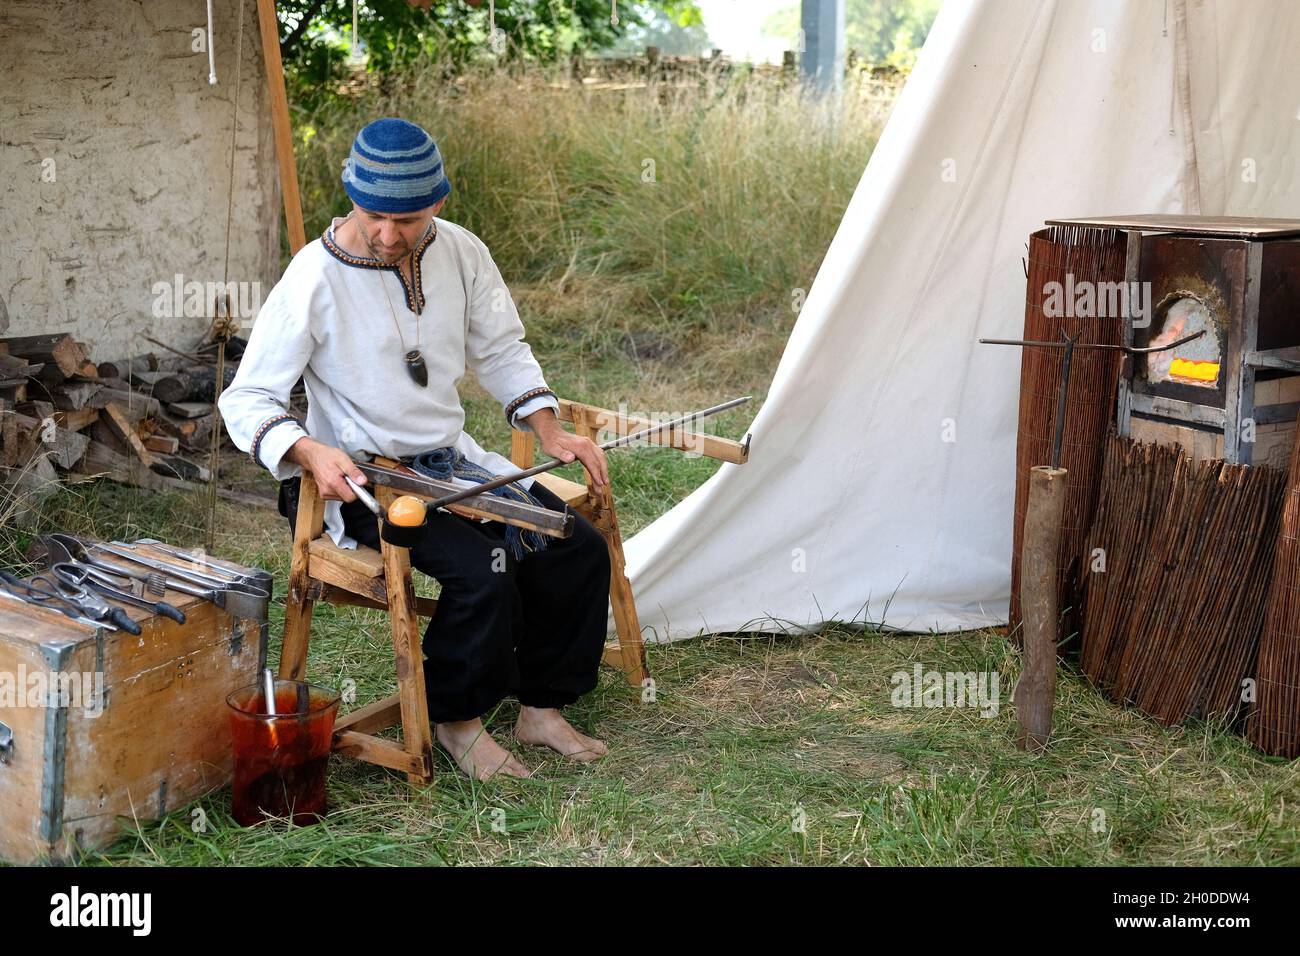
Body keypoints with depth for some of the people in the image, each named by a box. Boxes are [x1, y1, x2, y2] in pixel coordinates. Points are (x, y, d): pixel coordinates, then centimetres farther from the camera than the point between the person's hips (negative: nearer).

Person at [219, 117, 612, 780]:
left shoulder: (461, 253, -2)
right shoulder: (315, 278, -18)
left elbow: (501, 351, 15)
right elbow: (246, 400, -15)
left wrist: (549, 430, 3)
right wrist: (309, 452, -33)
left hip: (455, 463, 6)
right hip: (359, 480, -6)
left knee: (579, 549, -8)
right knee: (482, 570, -28)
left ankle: (541, 710, 10)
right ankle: (456, 722, -2)